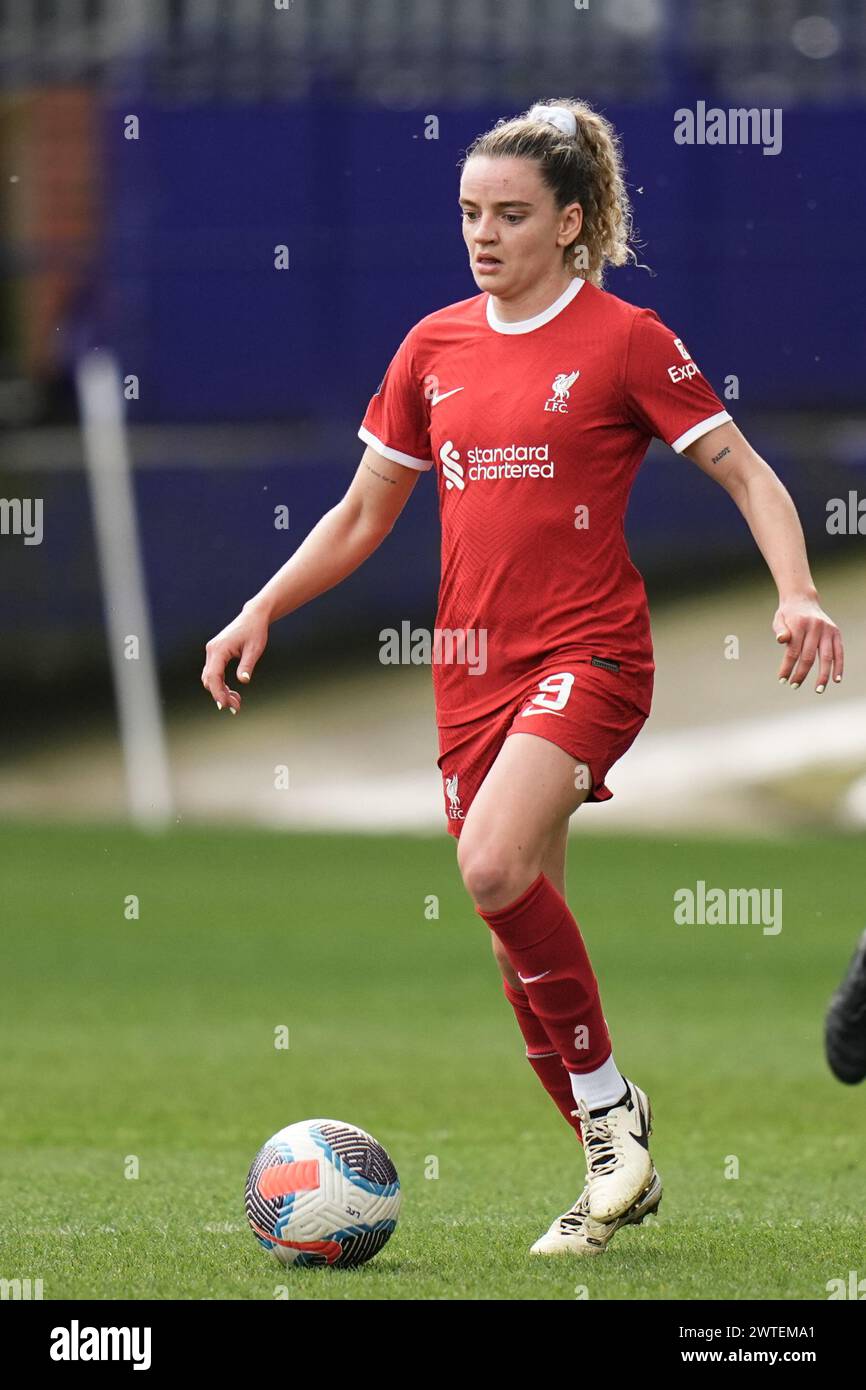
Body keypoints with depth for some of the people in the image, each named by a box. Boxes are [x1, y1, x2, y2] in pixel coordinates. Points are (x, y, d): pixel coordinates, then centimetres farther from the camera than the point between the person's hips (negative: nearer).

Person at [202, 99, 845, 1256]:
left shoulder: (624, 339, -5)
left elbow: (747, 475, -4)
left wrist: (797, 595, -19)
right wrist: (262, 611, 9)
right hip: (473, 663, 6)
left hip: (587, 650, -6)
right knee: (518, 945, 6)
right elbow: (363, 515, 19)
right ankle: (618, 1170, 19)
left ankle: (608, 1102, -11)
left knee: (495, 866, -28)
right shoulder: (434, 347, 11)